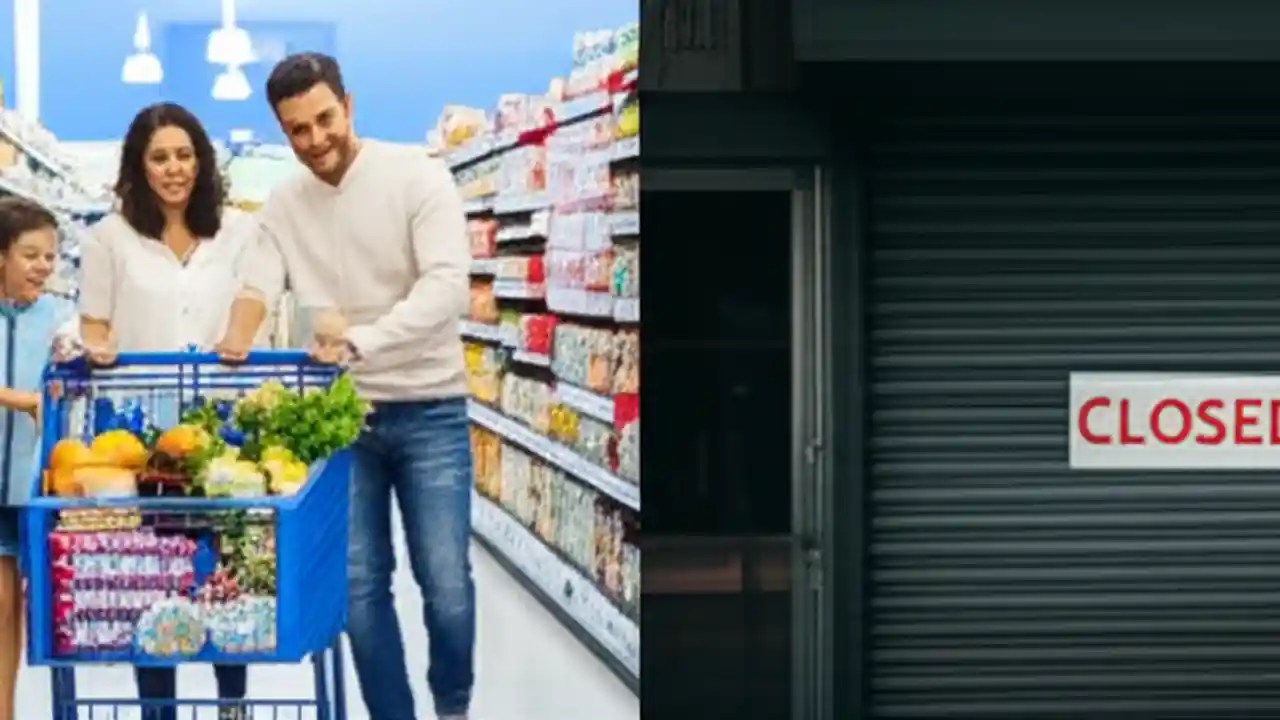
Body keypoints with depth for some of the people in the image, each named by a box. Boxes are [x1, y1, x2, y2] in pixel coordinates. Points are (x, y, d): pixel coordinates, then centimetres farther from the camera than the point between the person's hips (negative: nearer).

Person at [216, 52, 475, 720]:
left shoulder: (417, 176, -9)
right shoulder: (283, 204, 6)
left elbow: (447, 286, -19)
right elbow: (259, 285, -3)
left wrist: (360, 340, -32)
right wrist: (237, 337, -27)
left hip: (427, 412, -4)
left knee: (445, 582, -4)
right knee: (359, 584, 3)